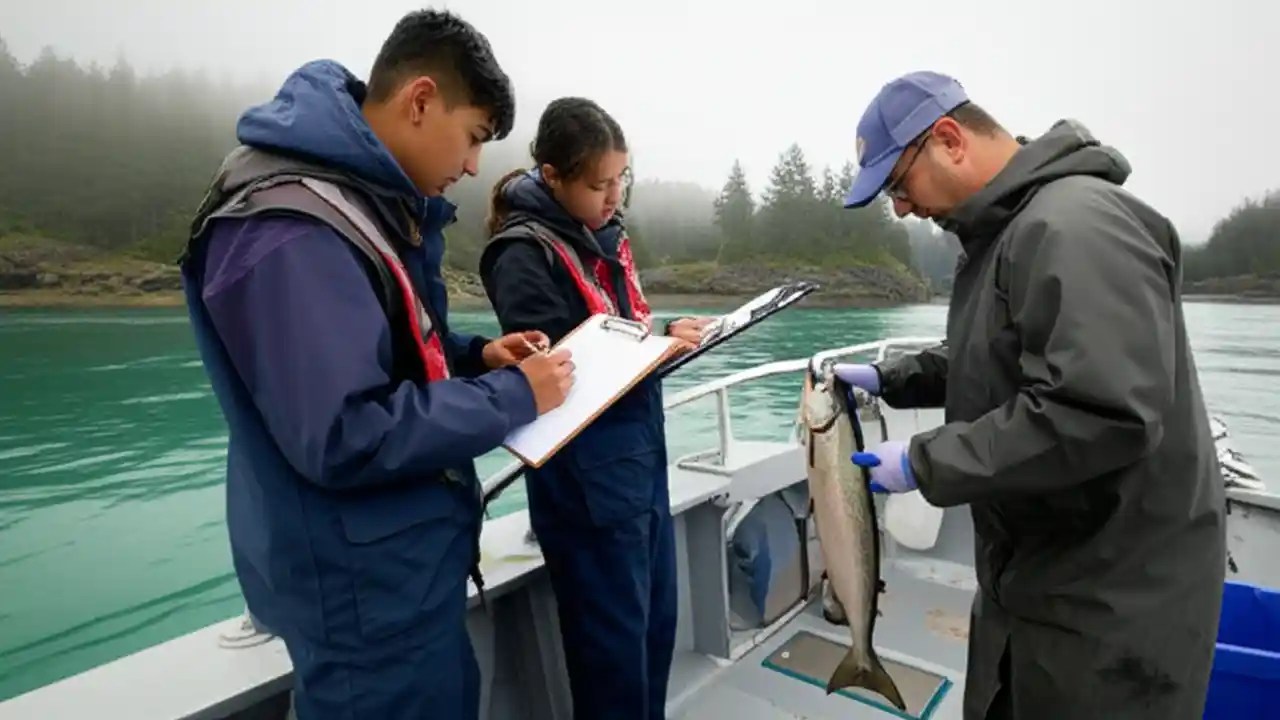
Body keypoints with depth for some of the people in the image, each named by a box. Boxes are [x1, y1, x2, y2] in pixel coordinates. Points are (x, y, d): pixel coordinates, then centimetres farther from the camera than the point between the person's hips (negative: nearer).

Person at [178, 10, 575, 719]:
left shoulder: (369, 200, 7)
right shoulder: (290, 231, -26)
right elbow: (344, 439, -30)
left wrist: (476, 354, -1)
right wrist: (512, 396, -21)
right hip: (366, 586, -9)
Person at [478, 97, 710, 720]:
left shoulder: (605, 235, 10)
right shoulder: (525, 255, -13)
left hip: (643, 451, 8)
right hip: (586, 472, -8)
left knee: (657, 619, 19)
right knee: (613, 635, 7)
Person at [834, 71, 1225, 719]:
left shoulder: (1074, 225, -24)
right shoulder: (1004, 229, 9)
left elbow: (1098, 415, -33)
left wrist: (924, 462, -25)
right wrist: (889, 379, 6)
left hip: (1112, 596, -9)